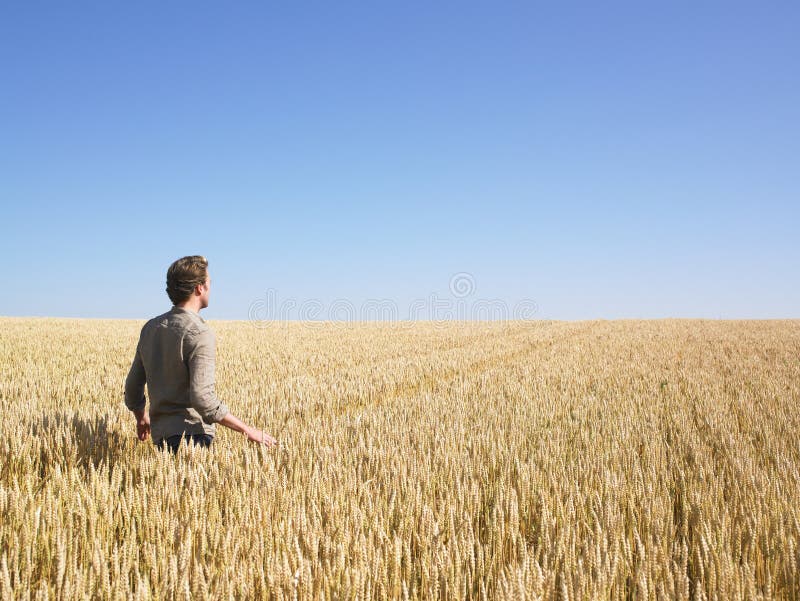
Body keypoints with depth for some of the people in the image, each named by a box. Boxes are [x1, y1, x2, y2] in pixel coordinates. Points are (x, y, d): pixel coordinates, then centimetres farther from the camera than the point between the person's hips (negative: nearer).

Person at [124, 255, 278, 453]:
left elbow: (133, 385, 18)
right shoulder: (199, 334, -14)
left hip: (160, 433, 8)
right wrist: (248, 431, -15)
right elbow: (203, 399, -21)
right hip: (192, 433, -8)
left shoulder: (150, 328, 10)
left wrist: (141, 418, 36)